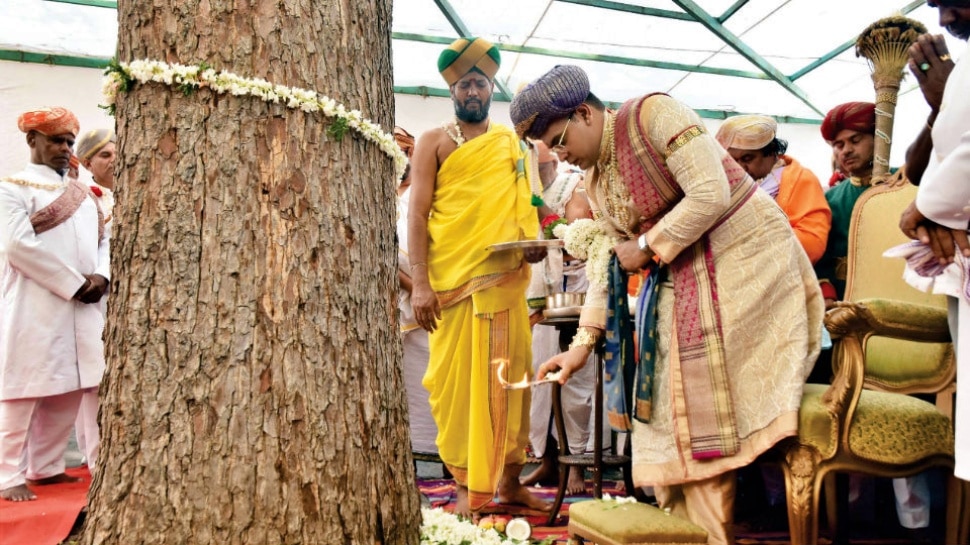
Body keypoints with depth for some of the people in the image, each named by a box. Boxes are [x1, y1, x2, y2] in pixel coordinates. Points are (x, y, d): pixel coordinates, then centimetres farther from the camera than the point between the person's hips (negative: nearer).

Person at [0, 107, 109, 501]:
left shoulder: (82, 193, 19)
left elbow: (103, 239, 16)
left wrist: (101, 276, -5)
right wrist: (74, 284, -14)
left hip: (81, 309, 7)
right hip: (32, 307, -6)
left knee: (68, 391, 9)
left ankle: (45, 467, 21)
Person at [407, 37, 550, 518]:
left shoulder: (511, 141, 16)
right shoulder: (434, 142, 5)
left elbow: (525, 202, 21)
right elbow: (417, 214, -2)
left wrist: (536, 241, -2)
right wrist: (419, 283, -13)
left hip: (506, 278, 3)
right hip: (451, 280, -3)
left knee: (510, 377, 5)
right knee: (456, 379, -1)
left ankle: (510, 481, 18)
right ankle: (466, 487, 9)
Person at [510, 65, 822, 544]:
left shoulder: (654, 114, -14)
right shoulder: (596, 183, 8)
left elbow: (712, 194, -22)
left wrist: (648, 247, -15)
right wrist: (582, 343, 4)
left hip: (747, 258, -7)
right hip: (683, 284, 8)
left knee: (733, 404, -8)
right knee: (685, 409, 5)